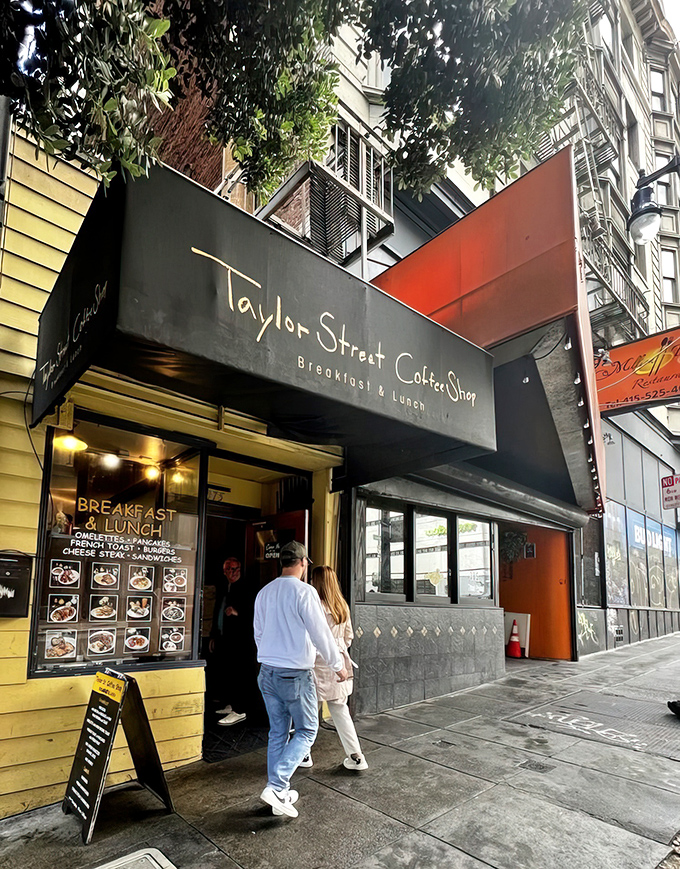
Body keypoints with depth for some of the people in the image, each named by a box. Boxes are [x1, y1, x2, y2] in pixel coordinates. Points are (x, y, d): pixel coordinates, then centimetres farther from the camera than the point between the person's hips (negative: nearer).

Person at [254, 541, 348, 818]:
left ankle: (280, 795, 23)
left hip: (267, 672, 7)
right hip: (296, 674, -7)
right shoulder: (304, 591, -16)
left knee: (278, 732, 16)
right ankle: (276, 786, -1)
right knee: (306, 731, 8)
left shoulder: (264, 593, 6)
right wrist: (339, 666, 0)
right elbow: (321, 634, -14)